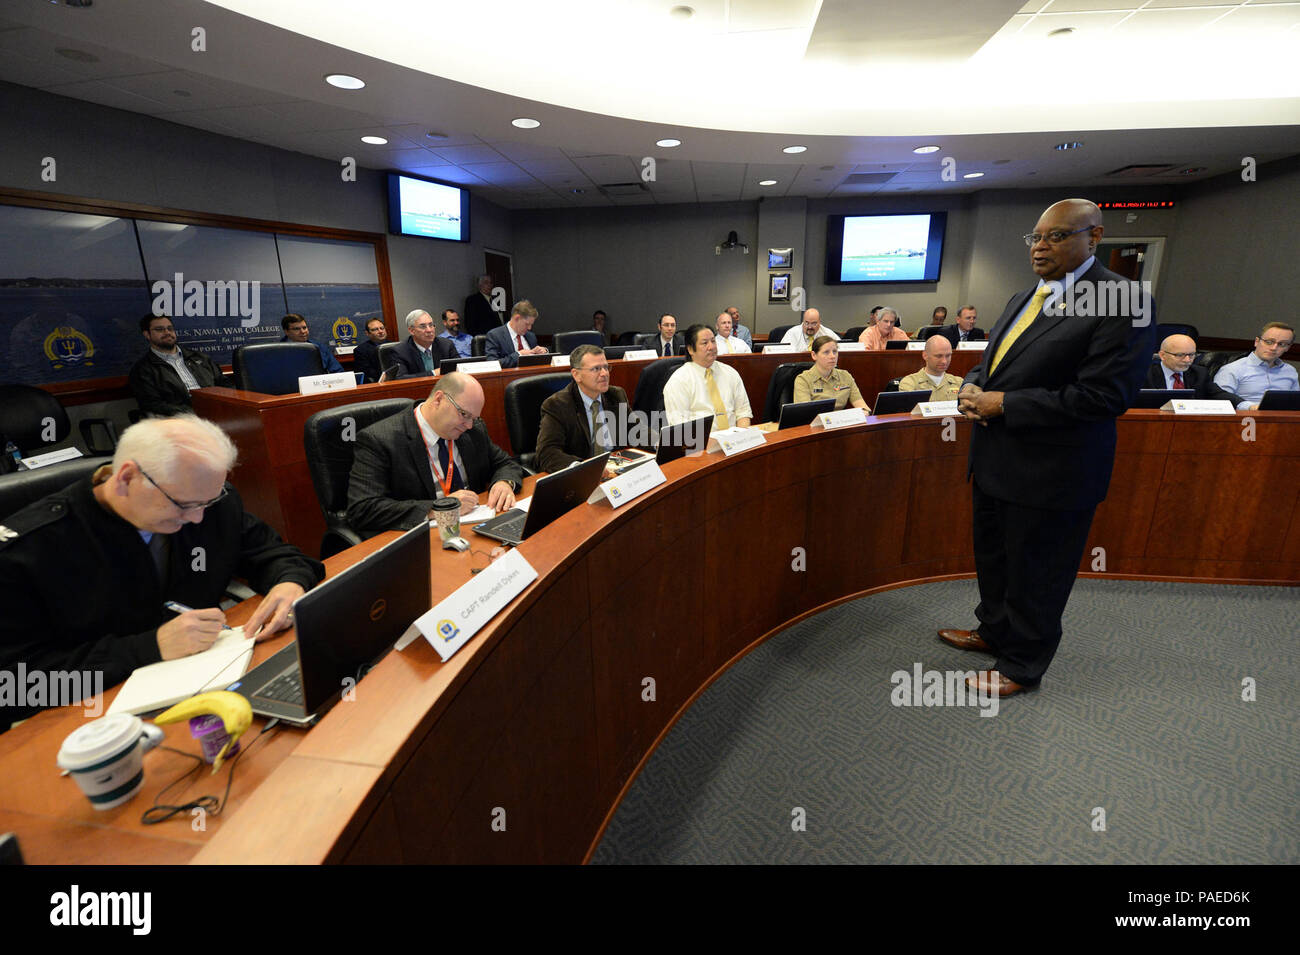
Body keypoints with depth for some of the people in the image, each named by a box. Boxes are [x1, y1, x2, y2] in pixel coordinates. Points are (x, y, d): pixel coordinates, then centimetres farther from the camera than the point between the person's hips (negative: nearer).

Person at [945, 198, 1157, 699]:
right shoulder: (1023, 298, 11)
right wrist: (972, 387, -4)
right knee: (993, 558, 23)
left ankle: (1021, 666, 28)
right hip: (995, 462, 8)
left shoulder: (1122, 302, -14)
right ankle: (994, 631, 45)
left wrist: (1003, 403, -21)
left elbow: (1103, 395, -22)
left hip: (1049, 471, -8)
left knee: (1035, 576, 9)